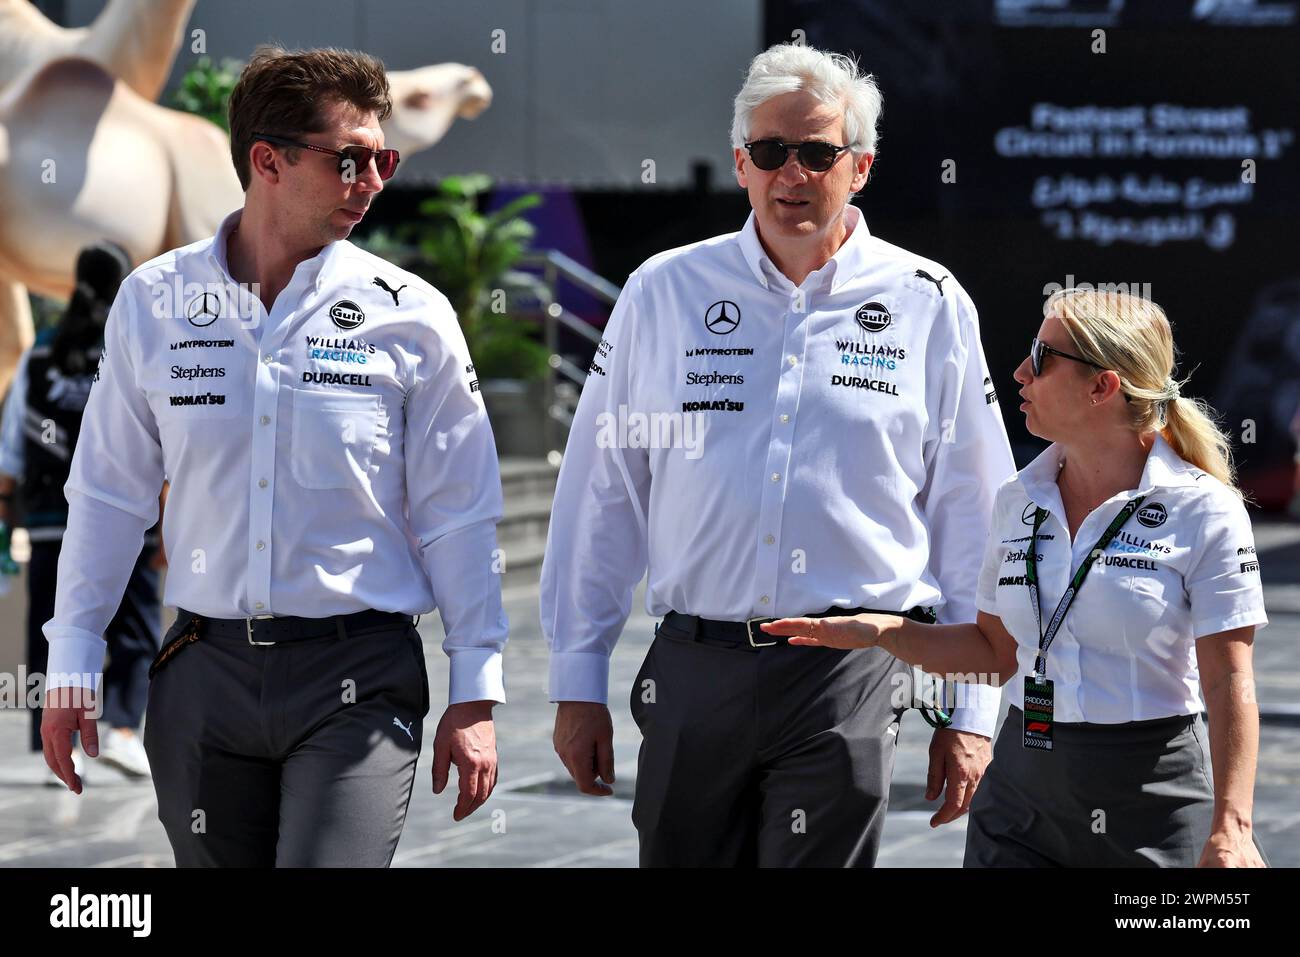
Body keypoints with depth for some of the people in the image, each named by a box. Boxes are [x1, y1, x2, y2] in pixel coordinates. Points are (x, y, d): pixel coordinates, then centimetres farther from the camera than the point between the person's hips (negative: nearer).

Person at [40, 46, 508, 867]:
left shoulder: (412, 316, 0)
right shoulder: (153, 303, 3)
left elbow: (458, 516, 3)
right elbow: (109, 496, 9)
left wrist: (476, 696, 2)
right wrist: (72, 671, 8)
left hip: (357, 676, -2)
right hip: (205, 671, 2)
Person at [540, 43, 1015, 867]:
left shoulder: (929, 306, 5)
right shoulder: (663, 293, 7)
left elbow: (976, 519, 7)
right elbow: (601, 496, 9)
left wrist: (973, 712, 5)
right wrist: (578, 682, 6)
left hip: (851, 676, -2)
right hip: (693, 671, 2)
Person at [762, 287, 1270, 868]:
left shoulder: (1203, 509, -8)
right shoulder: (1019, 501, 8)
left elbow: (1230, 682, -11)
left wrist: (1230, 828, -17)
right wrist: (882, 632, 4)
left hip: (1154, 808, -4)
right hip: (1022, 792, 5)